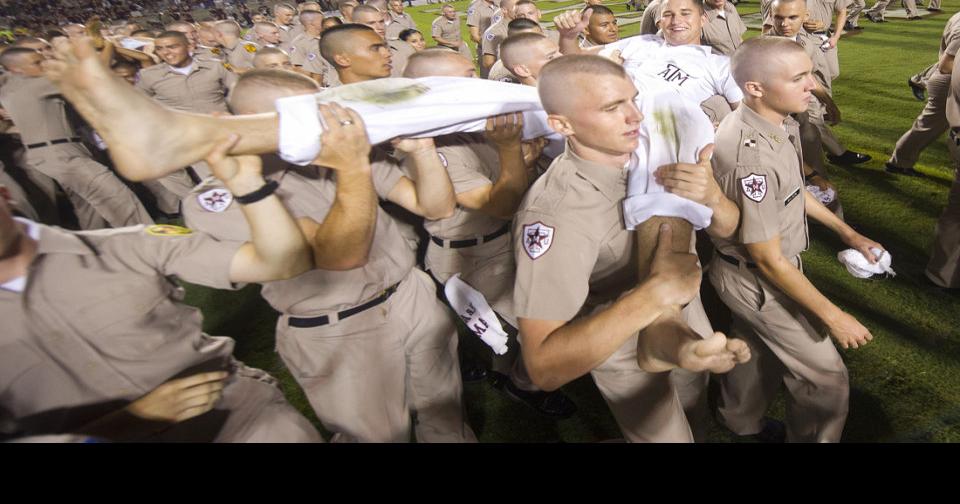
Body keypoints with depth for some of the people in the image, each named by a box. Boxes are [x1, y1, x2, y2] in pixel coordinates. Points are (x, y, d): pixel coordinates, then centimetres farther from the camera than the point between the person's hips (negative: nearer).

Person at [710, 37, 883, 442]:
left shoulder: (776, 121, -6)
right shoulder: (751, 157, -35)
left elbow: (794, 191, 12)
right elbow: (768, 259, -26)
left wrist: (847, 232, 15)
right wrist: (833, 316, -17)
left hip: (748, 272, 9)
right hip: (758, 281, -9)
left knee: (756, 347, 28)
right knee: (826, 378, 9)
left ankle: (741, 423, 53)